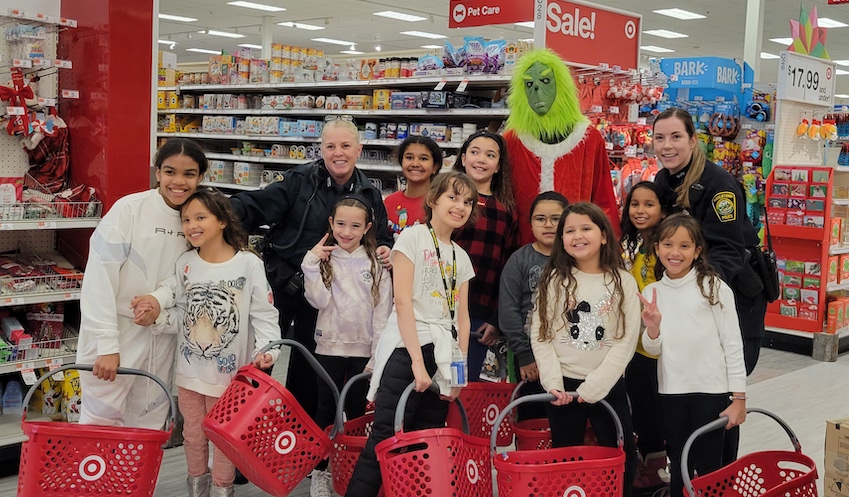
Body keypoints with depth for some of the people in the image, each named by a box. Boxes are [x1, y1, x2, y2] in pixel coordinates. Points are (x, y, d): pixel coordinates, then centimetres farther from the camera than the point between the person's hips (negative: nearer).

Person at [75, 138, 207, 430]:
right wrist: (106, 345, -19)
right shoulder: (129, 209, -13)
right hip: (118, 330, -4)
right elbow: (99, 279, -16)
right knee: (102, 419, 1)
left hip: (162, 337, 5)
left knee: (150, 423, 14)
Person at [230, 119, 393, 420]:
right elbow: (256, 206, -17)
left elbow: (381, 238, 14)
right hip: (281, 283, -3)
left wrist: (384, 250, -10)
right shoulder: (299, 180, -10)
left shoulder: (369, 196, 3)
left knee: (308, 363, 15)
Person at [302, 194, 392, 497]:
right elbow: (318, 301, -10)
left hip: (364, 350, 0)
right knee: (326, 410, 9)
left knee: (358, 413, 10)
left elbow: (382, 313, -3)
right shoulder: (323, 259, 1)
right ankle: (319, 471, 19)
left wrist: (377, 357, -7)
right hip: (329, 347, 0)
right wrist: (311, 265, -18)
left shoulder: (377, 263, -1)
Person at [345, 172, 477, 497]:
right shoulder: (412, 238, -2)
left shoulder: (462, 257, 16)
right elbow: (403, 302, -11)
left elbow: (462, 317, 14)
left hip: (444, 356, 6)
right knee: (385, 438, -10)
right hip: (407, 349, -6)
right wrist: (417, 360, -17)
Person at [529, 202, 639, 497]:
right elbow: (540, 335, -2)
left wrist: (593, 387, -14)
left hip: (607, 385, 0)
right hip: (562, 385, 1)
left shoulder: (623, 283, -1)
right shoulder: (554, 281, 2)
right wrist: (553, 382, -13)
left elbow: (627, 340, -7)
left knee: (623, 459, 3)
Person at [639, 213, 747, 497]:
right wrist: (653, 328, -20)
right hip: (671, 392, 3)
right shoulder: (651, 293, 3)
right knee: (679, 466, 15)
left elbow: (732, 344, -5)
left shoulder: (714, 287, -7)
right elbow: (653, 350, 2)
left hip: (711, 390, -3)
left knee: (708, 467, 6)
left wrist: (739, 397, -7)